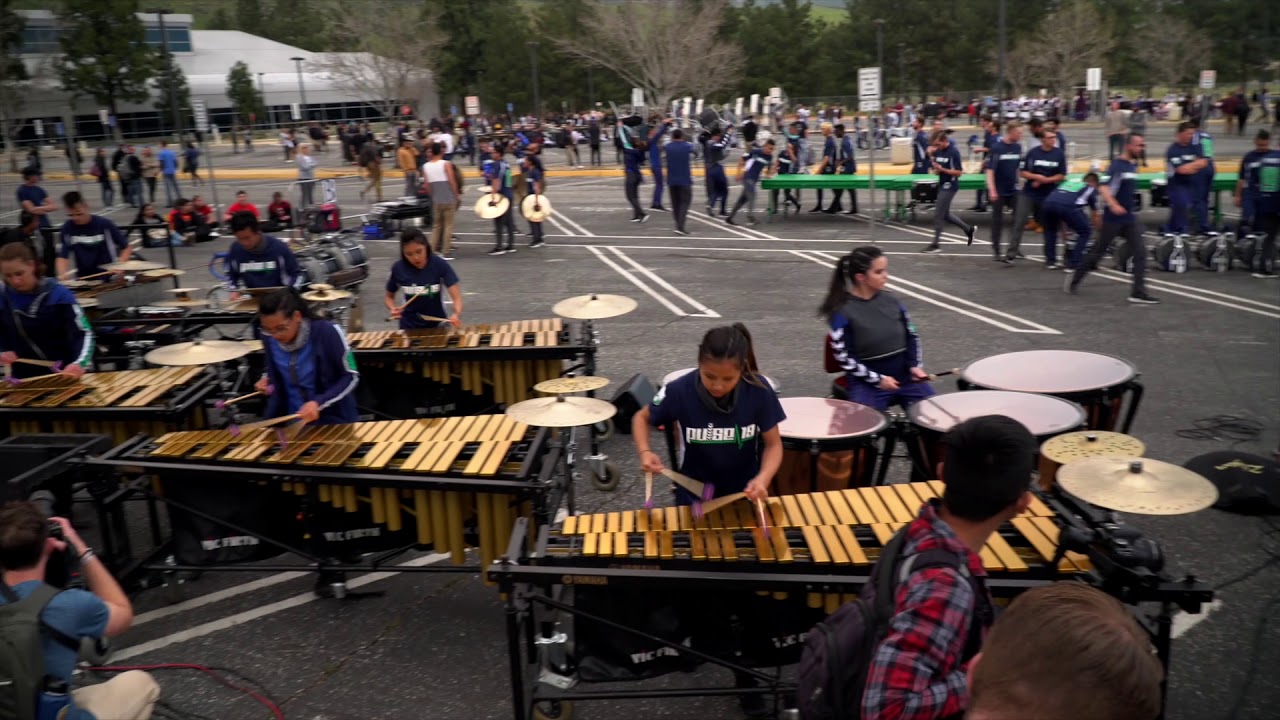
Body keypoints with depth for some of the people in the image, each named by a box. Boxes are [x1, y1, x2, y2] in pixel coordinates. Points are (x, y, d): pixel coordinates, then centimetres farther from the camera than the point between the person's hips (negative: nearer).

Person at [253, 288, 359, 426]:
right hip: (291, 420, 4)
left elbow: (351, 376, -15)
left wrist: (319, 403, -25)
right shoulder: (268, 337, -5)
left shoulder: (327, 333, -20)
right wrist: (266, 379, -3)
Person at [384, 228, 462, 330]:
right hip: (409, 327, 1)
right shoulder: (398, 268, -9)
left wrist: (457, 315, -41)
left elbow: (457, 297, -21)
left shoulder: (440, 265, -15)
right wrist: (393, 309, -16)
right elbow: (389, 297, 6)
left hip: (437, 324, -1)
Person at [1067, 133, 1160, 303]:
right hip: (1113, 219, -7)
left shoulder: (1133, 166, 10)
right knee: (1098, 252, 6)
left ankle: (1138, 293, -5)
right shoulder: (1117, 165, -15)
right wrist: (1113, 205, -44)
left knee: (1140, 253, -5)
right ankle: (1074, 279, 26)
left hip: (1130, 219, 7)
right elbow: (1103, 188, -29)